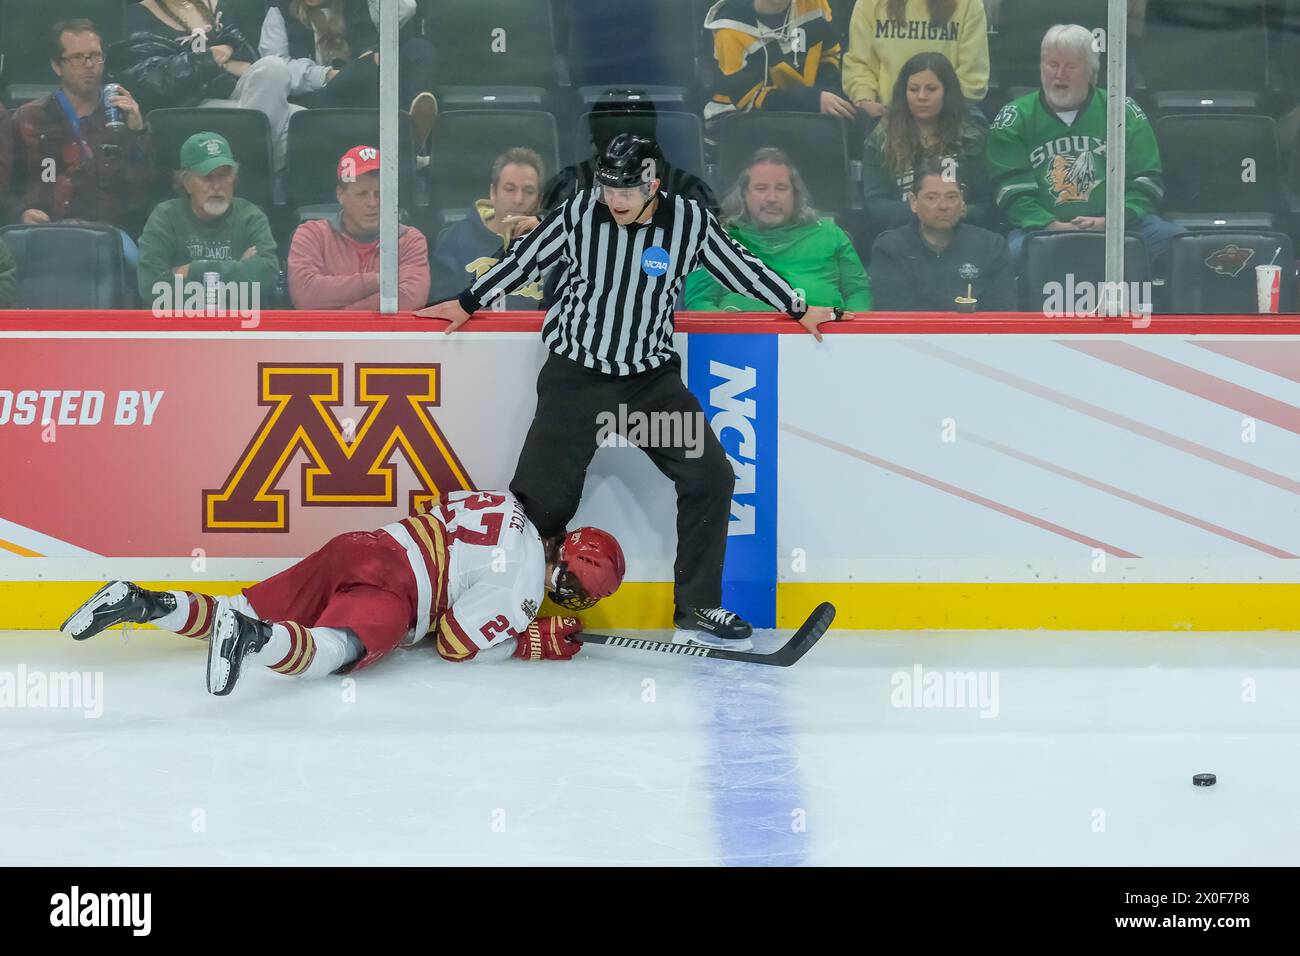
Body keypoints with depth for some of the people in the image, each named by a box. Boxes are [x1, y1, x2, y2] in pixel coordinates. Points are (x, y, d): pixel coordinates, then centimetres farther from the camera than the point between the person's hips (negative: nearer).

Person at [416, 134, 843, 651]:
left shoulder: (690, 221, -7)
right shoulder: (579, 212, -9)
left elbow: (740, 266, 8)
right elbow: (525, 258, 4)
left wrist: (798, 308, 16)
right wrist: (468, 303, 11)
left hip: (651, 379, 2)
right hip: (575, 375, -2)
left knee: (710, 477, -8)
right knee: (543, 498, -4)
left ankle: (697, 611, 3)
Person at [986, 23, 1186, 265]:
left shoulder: (1124, 113, 9)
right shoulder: (1014, 118, 5)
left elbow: (1146, 181, 5)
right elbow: (1012, 190, -3)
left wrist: (1110, 222, -12)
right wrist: (1050, 226, -18)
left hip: (1116, 225, 2)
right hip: (1042, 229, -2)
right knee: (1015, 252, -37)